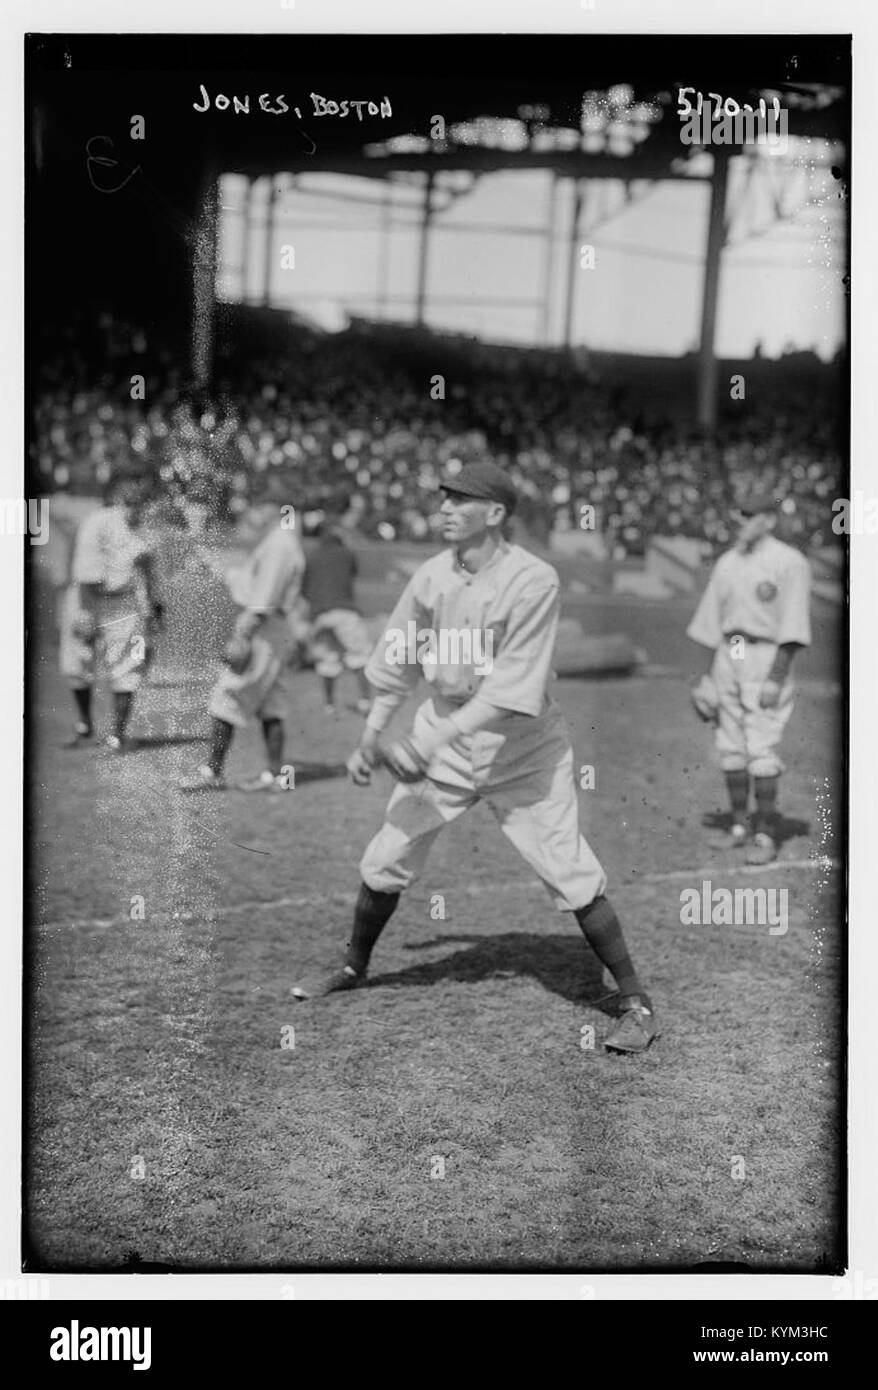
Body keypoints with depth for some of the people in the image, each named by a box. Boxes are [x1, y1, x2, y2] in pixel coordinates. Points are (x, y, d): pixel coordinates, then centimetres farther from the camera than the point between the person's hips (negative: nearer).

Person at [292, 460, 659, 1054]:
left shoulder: (533, 581, -21)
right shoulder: (432, 576, -3)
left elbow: (511, 691, -26)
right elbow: (400, 661, 10)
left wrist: (430, 744, -29)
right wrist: (371, 737, 8)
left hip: (521, 744, -5)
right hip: (442, 736, 5)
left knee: (572, 873, -7)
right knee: (385, 859, 10)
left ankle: (636, 1002, 6)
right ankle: (354, 967, 35)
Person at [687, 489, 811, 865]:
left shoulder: (789, 562, -7)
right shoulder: (727, 563, 13)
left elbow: (792, 627, -13)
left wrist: (776, 678, -19)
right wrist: (708, 673, 14)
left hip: (766, 658, -6)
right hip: (728, 657, 6)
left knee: (761, 751, -10)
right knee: (730, 748, 8)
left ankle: (766, 836, -4)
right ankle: (739, 826, 18)